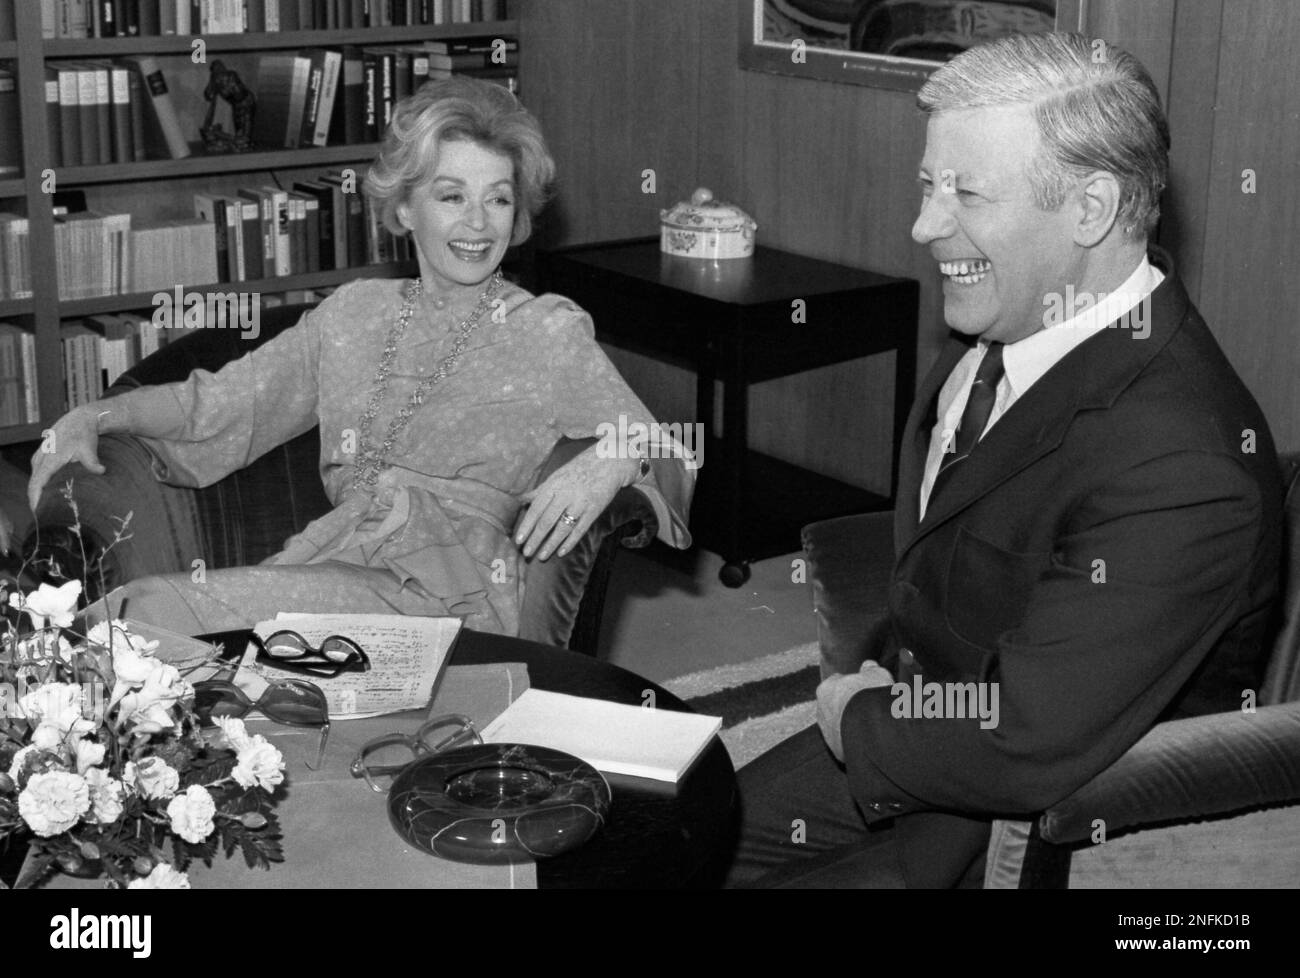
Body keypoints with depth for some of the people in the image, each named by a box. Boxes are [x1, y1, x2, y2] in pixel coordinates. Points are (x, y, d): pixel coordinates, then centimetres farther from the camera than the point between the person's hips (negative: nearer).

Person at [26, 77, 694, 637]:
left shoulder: (550, 333, 6)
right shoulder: (355, 313, 18)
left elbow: (670, 464, 2)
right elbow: (218, 404, 19)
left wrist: (616, 459, -21)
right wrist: (95, 417, 4)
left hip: (450, 599, -4)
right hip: (327, 560, 4)